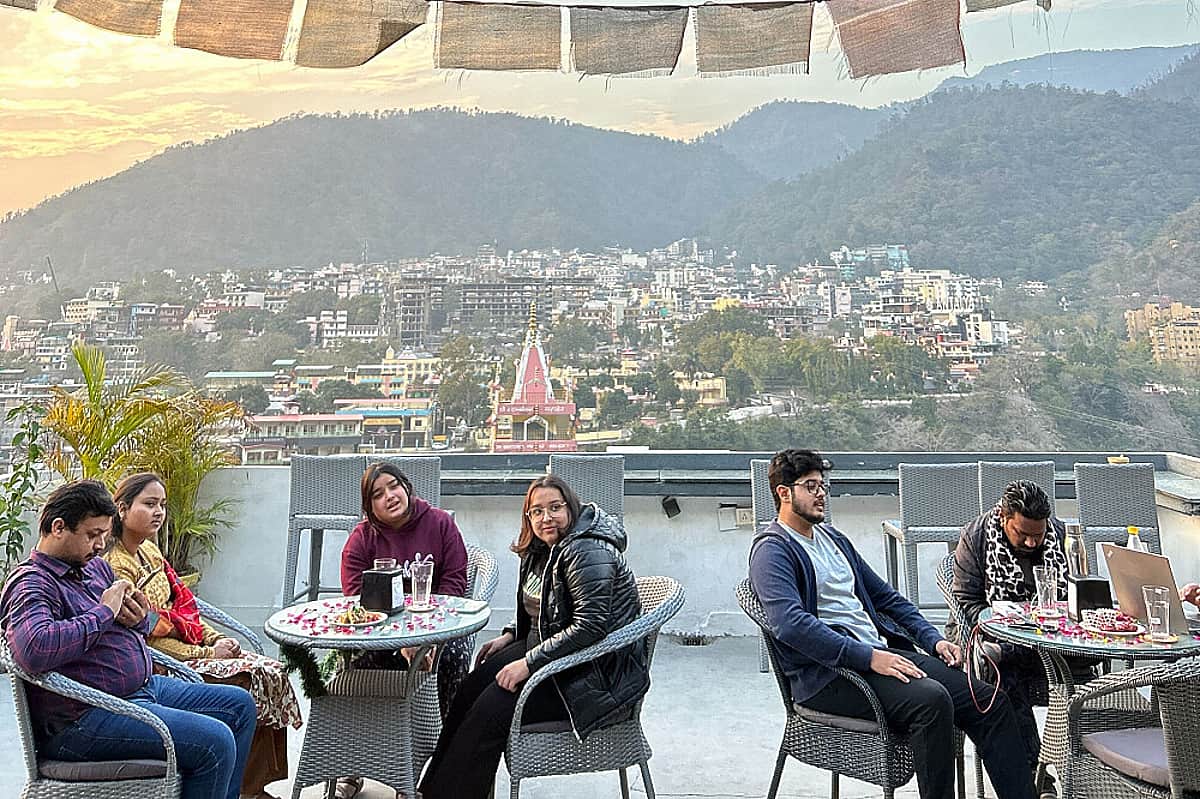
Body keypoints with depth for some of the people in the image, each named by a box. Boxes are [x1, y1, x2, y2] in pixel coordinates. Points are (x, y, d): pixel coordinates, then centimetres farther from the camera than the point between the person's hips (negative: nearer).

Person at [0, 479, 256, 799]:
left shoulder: (95, 565, 16)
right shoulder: (30, 585, -13)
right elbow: (34, 649, -35)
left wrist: (139, 619, 2)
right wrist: (104, 611, -22)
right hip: (85, 718, -10)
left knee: (239, 705, 12)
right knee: (215, 742, -24)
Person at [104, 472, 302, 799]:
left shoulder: (149, 550, 12)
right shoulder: (116, 566, -17)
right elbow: (147, 640, -18)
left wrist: (217, 639, 2)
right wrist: (208, 654, -15)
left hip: (188, 647, 9)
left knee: (271, 672, -6)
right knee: (256, 680, -17)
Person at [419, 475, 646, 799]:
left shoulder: (586, 551, -22)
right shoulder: (542, 549, 8)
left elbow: (590, 626, -29)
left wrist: (528, 663, -26)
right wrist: (510, 635, 8)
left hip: (595, 674, -9)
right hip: (544, 648, 10)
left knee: (492, 711, -17)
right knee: (472, 687, -3)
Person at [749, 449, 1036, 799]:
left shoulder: (833, 538, 23)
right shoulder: (772, 550, -6)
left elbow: (885, 595, 27)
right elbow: (790, 624, -22)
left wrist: (932, 638, 12)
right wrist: (868, 657, -25)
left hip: (882, 652, 8)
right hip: (827, 671, -8)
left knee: (991, 701, -6)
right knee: (930, 699, -31)